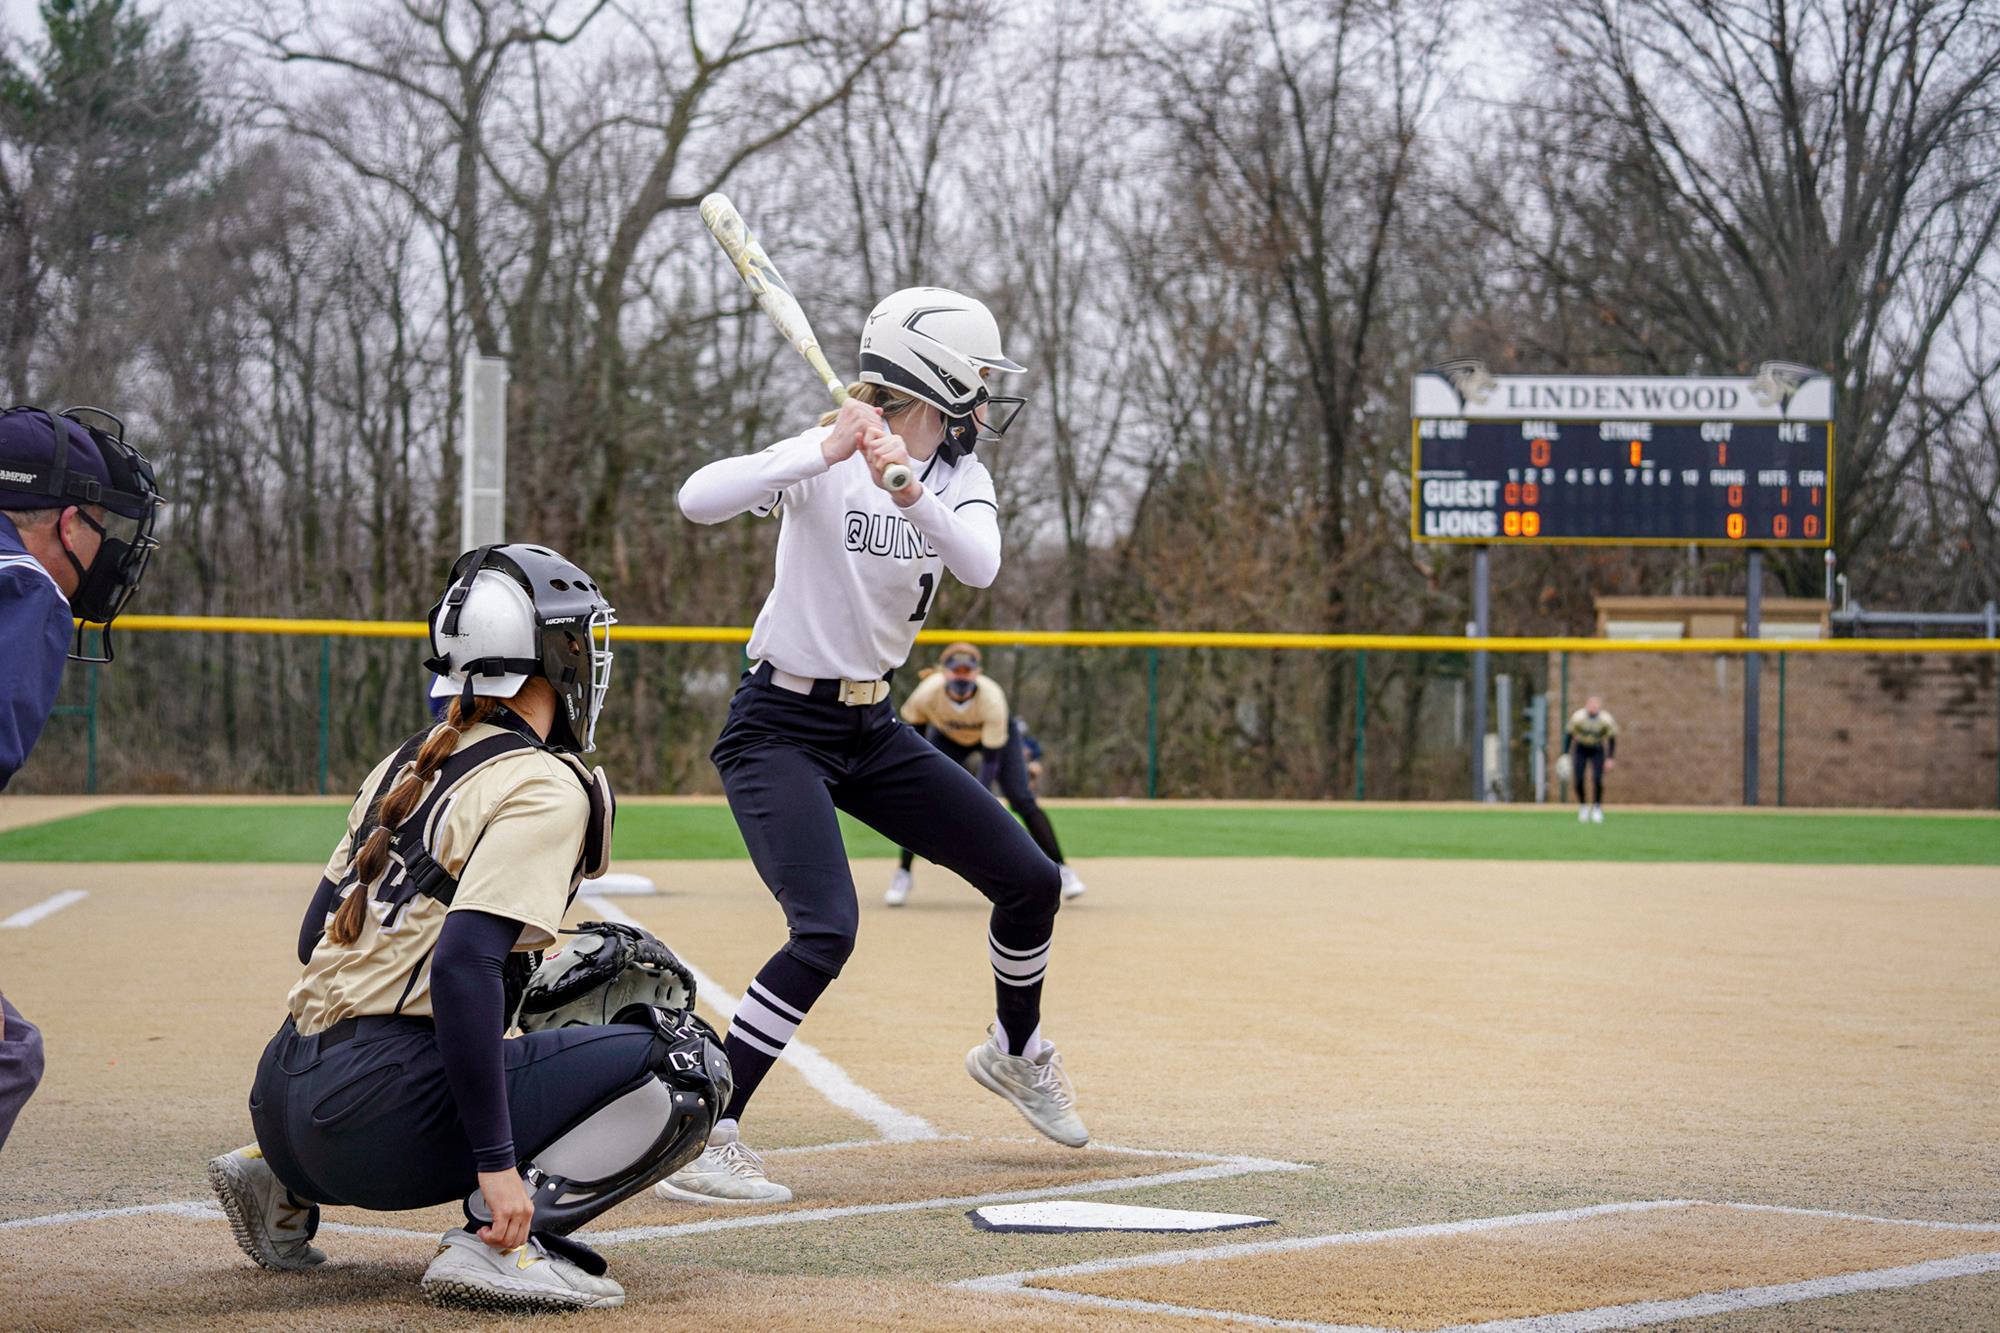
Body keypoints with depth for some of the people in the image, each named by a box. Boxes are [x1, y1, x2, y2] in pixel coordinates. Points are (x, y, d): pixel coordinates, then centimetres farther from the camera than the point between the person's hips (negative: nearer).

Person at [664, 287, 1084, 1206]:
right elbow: (698, 500, -33)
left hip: (873, 729, 7)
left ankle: (1015, 1053, 36)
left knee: (1031, 883, 9)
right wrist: (825, 454, -42)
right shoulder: (829, 459, -17)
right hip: (780, 729, -7)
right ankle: (699, 1138, -18)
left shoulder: (958, 479, 1)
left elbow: (980, 566, -21)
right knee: (826, 931, -25)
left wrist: (908, 493, -38)